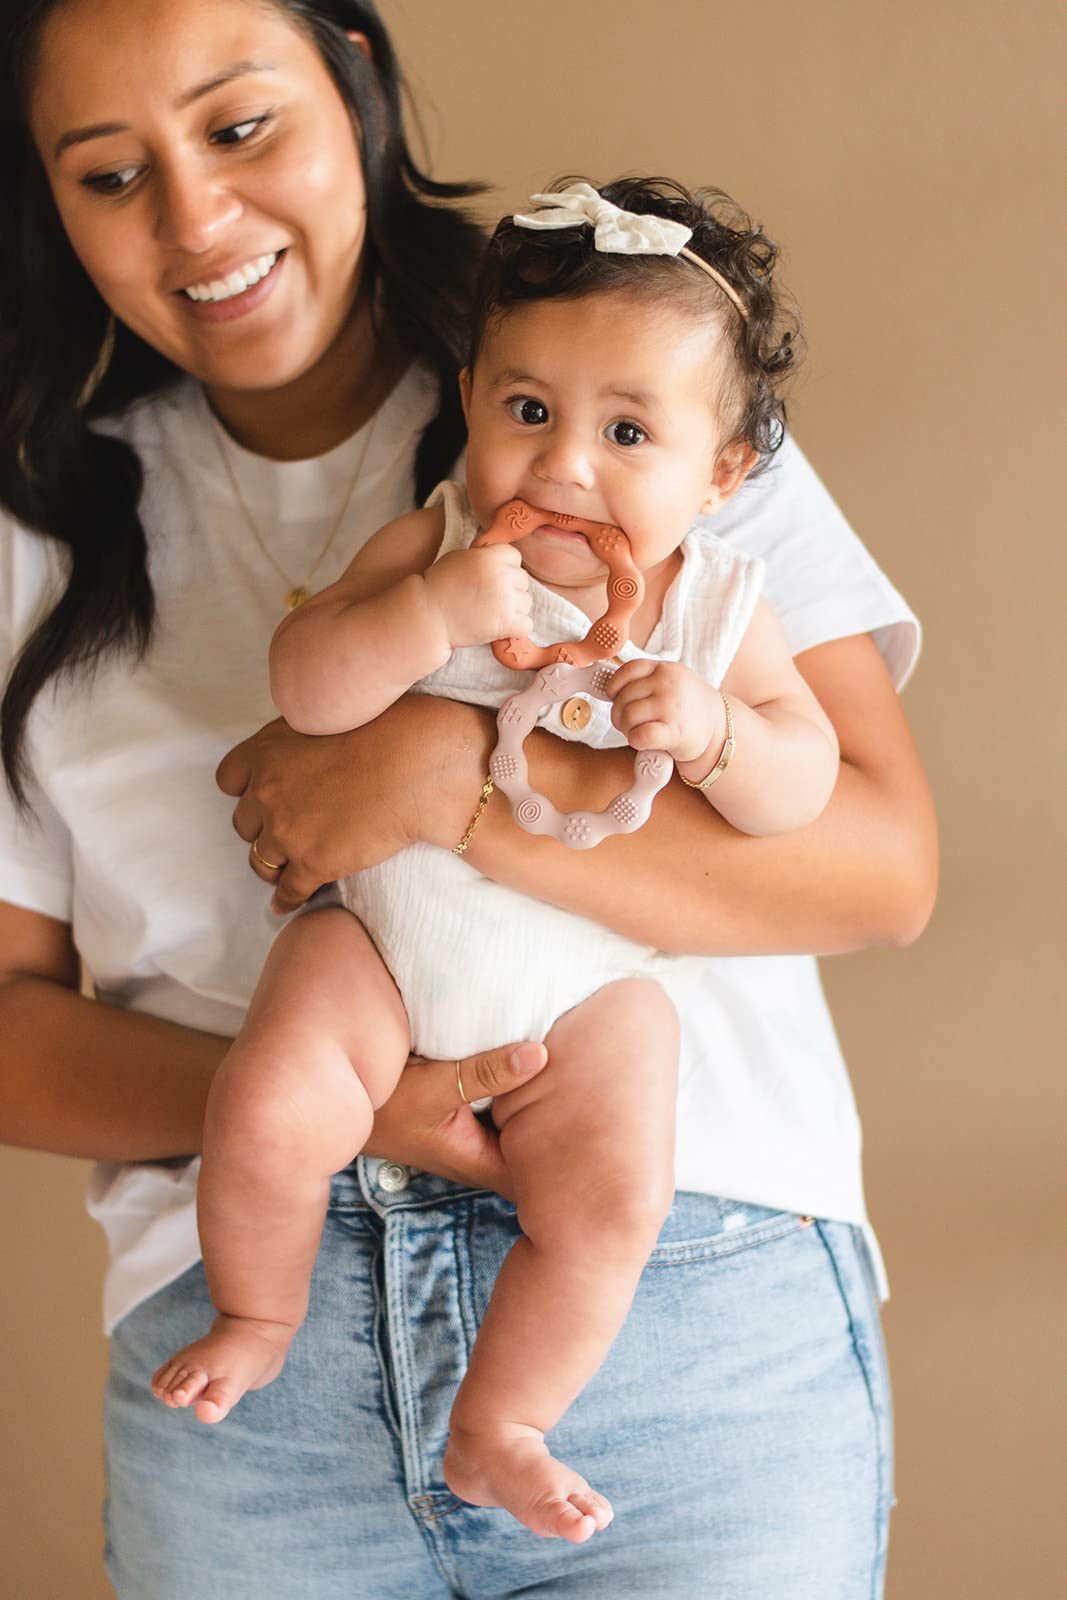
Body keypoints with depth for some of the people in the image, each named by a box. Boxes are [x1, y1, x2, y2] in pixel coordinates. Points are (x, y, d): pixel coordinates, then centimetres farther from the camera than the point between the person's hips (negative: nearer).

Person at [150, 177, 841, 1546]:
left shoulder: (717, 604, -3)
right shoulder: (433, 547, -8)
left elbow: (803, 784, -5)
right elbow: (302, 686, -17)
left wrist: (713, 730, -26)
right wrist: (435, 613, -33)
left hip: (592, 976, 1)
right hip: (387, 931, -1)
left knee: (610, 1197, -18)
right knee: (268, 1115, -21)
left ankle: (494, 1431, 8)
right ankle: (257, 1318, 13)